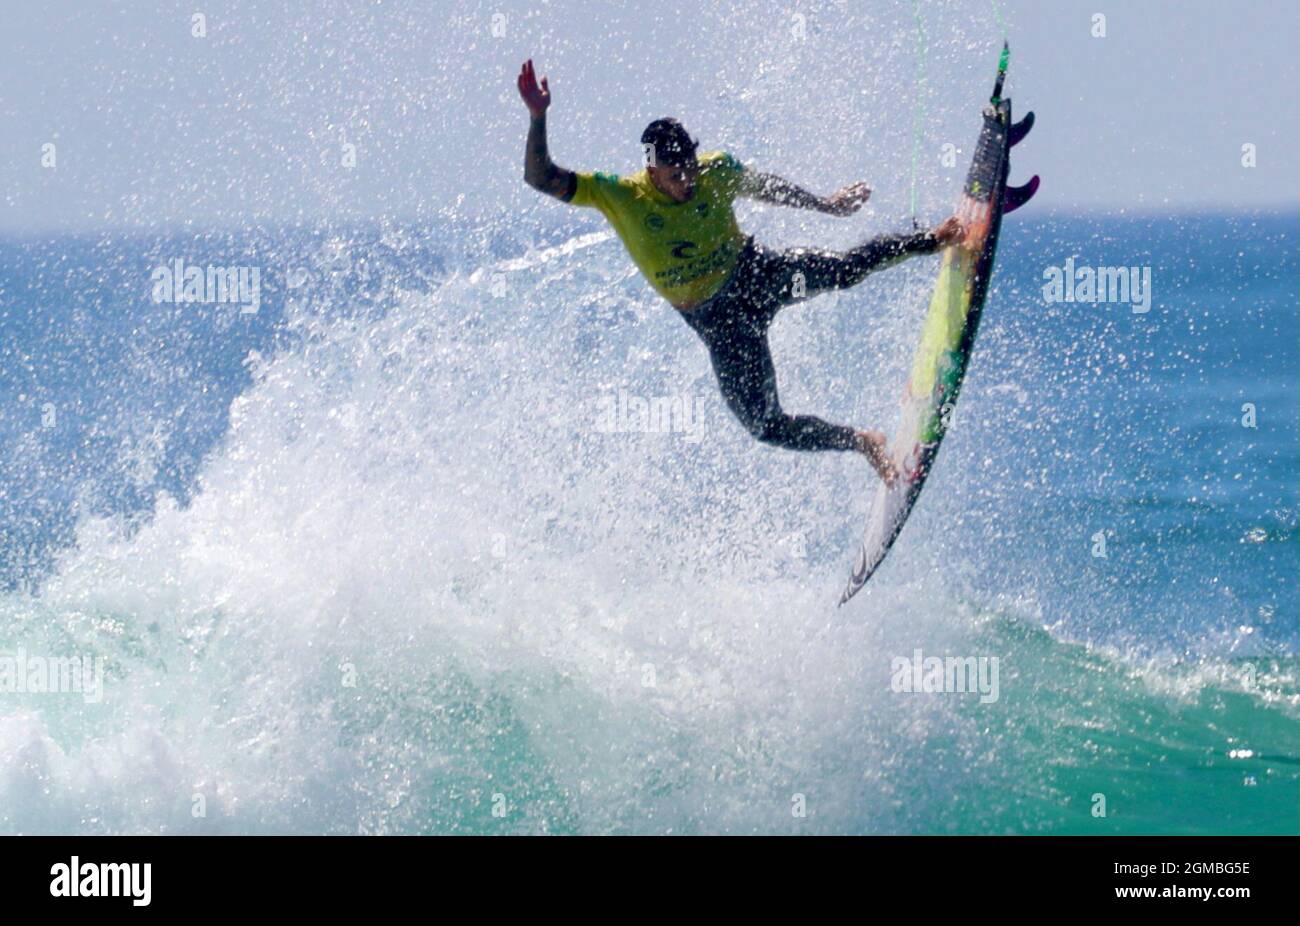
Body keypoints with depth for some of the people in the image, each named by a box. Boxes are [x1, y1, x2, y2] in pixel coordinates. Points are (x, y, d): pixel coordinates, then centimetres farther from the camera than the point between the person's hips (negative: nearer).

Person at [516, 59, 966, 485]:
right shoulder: (619, 196, -16)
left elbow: (765, 187, 13)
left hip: (759, 273, 1)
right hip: (717, 321, -1)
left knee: (844, 268, -27)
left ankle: (935, 240, -6)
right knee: (765, 425, -13)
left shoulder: (717, 169, -9)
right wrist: (538, 117, -36)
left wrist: (827, 206, 24)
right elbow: (541, 178, -22)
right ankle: (864, 443, 4)